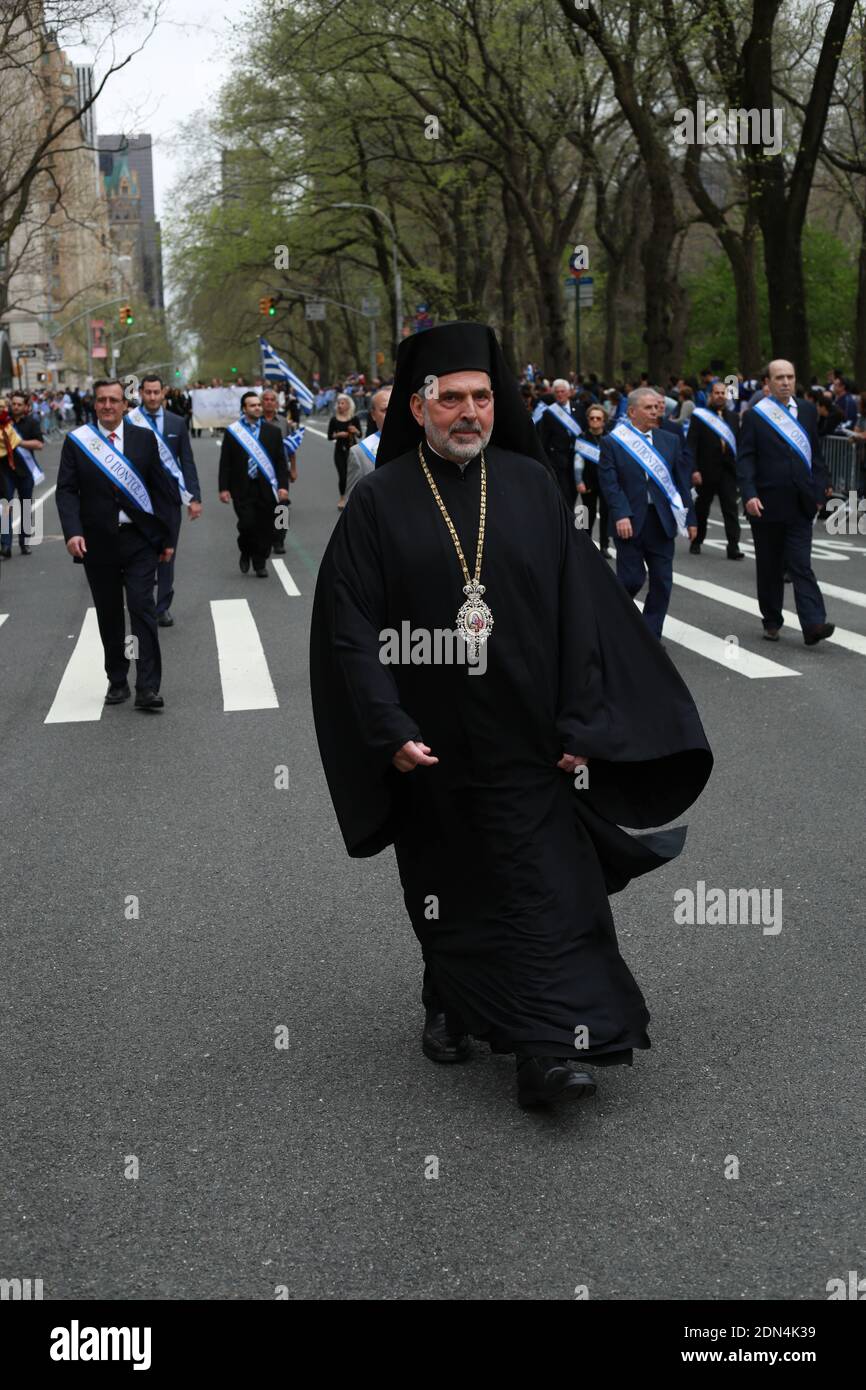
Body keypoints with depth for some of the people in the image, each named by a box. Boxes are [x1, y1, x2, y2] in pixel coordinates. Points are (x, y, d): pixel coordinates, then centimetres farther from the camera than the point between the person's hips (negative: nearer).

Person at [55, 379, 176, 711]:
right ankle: (117, 682, 21)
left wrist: (165, 537, 4)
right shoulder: (76, 441, 2)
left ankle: (147, 689, -9)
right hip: (97, 543, 1)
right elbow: (67, 491, -2)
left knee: (142, 609, -9)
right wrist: (72, 531, -17)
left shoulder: (144, 438, 4)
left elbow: (160, 489, 6)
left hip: (140, 541, -1)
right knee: (108, 616, 9)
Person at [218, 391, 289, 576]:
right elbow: (225, 463, 2)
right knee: (247, 524, -10)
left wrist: (283, 486, -3)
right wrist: (223, 488, -3)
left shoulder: (273, 431, 7)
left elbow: (280, 461, 6)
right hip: (243, 489, -2)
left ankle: (260, 564, 18)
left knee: (264, 527, 3)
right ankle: (245, 553, 18)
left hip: (266, 488, 2)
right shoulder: (232, 432, 2)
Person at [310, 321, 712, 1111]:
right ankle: (449, 1007, 37)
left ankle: (547, 1052, -4)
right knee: (446, 893, 15)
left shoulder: (531, 486, 1)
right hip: (432, 747, 0)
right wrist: (391, 732, -14)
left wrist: (579, 722, -6)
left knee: (542, 893, -5)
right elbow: (350, 625, -6)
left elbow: (581, 607, 1)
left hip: (526, 738, 0)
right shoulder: (381, 501, -3)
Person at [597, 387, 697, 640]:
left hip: (662, 521, 4)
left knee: (662, 581, 3)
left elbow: (682, 481, 10)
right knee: (632, 579, -4)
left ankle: (651, 636, 14)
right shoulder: (613, 442, -1)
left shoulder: (670, 441, 10)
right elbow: (609, 482, -8)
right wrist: (620, 515, -19)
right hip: (630, 522, -4)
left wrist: (689, 518, 7)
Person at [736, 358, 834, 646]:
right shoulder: (754, 415, -1)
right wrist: (749, 494, -17)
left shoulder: (807, 411, 10)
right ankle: (772, 621, 21)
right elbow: (745, 459, -5)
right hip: (767, 503, -2)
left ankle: (813, 624, -14)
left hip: (800, 503, 2)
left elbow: (816, 453, 13)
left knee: (801, 564, -6)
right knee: (769, 566, 8)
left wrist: (819, 491, 6)